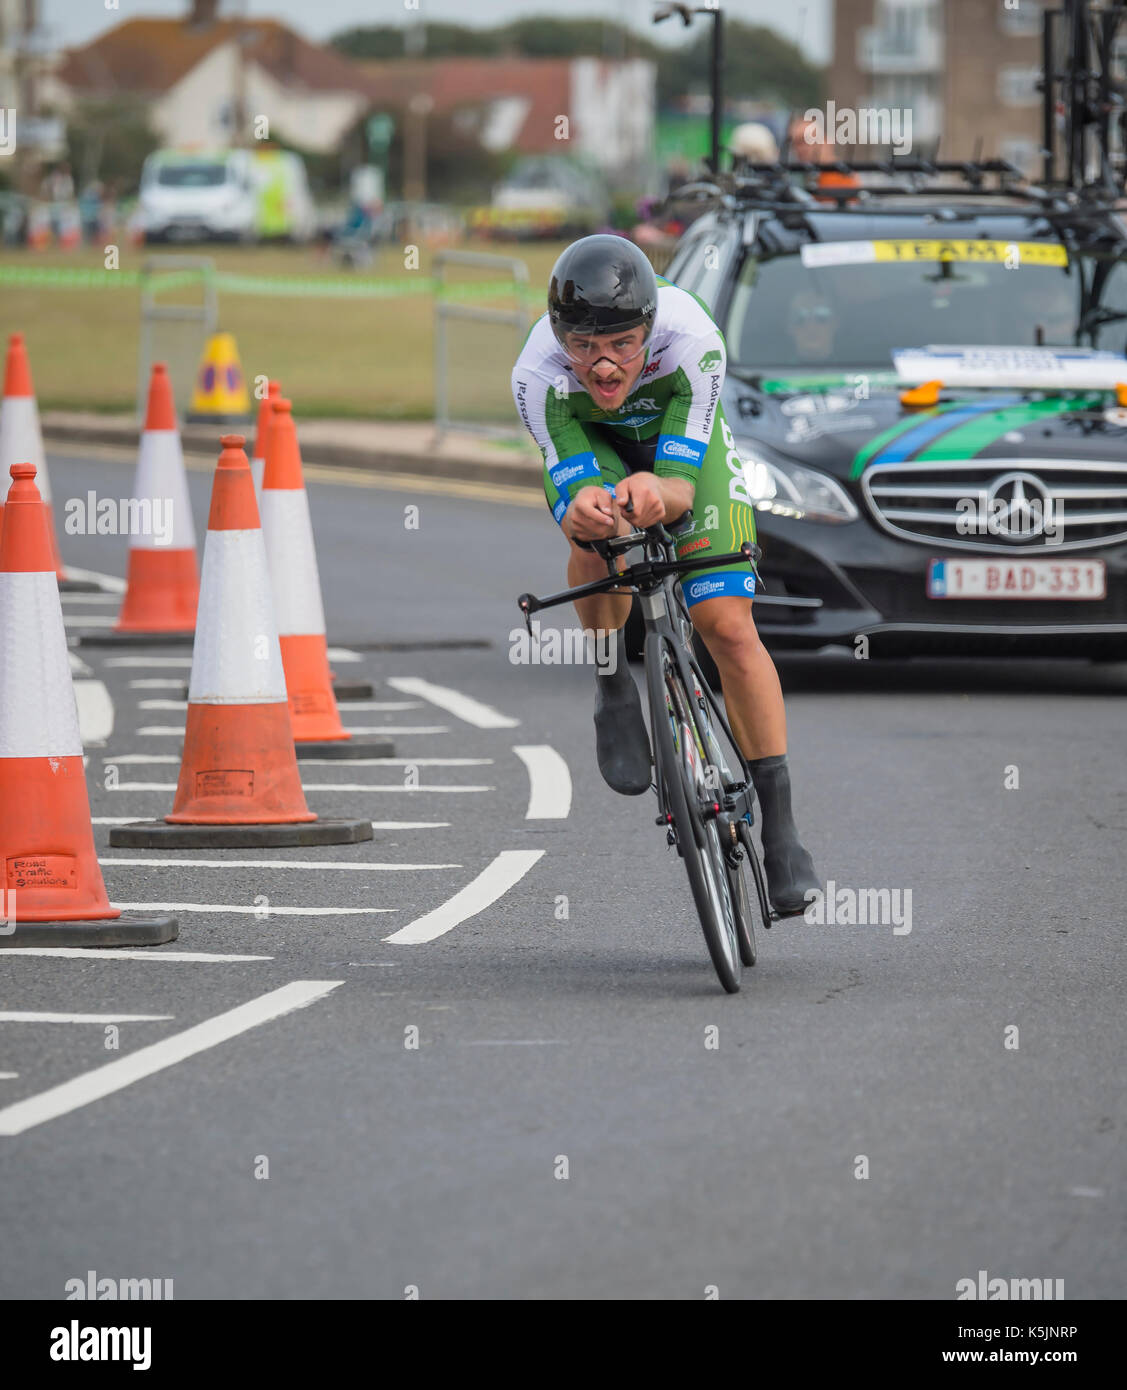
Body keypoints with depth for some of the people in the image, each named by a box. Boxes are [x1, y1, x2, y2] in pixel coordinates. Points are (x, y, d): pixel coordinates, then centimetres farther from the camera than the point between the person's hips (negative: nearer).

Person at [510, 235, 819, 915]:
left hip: (683, 447, 0)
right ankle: (613, 687, -7)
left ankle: (779, 820, -4)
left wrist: (661, 493, -62)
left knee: (729, 626, -13)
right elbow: (572, 488, -37)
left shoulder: (692, 338, -39)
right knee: (595, 544, -35)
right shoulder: (538, 374, -36)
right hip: (593, 444, 0)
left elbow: (682, 482, -38)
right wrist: (580, 511, -62)